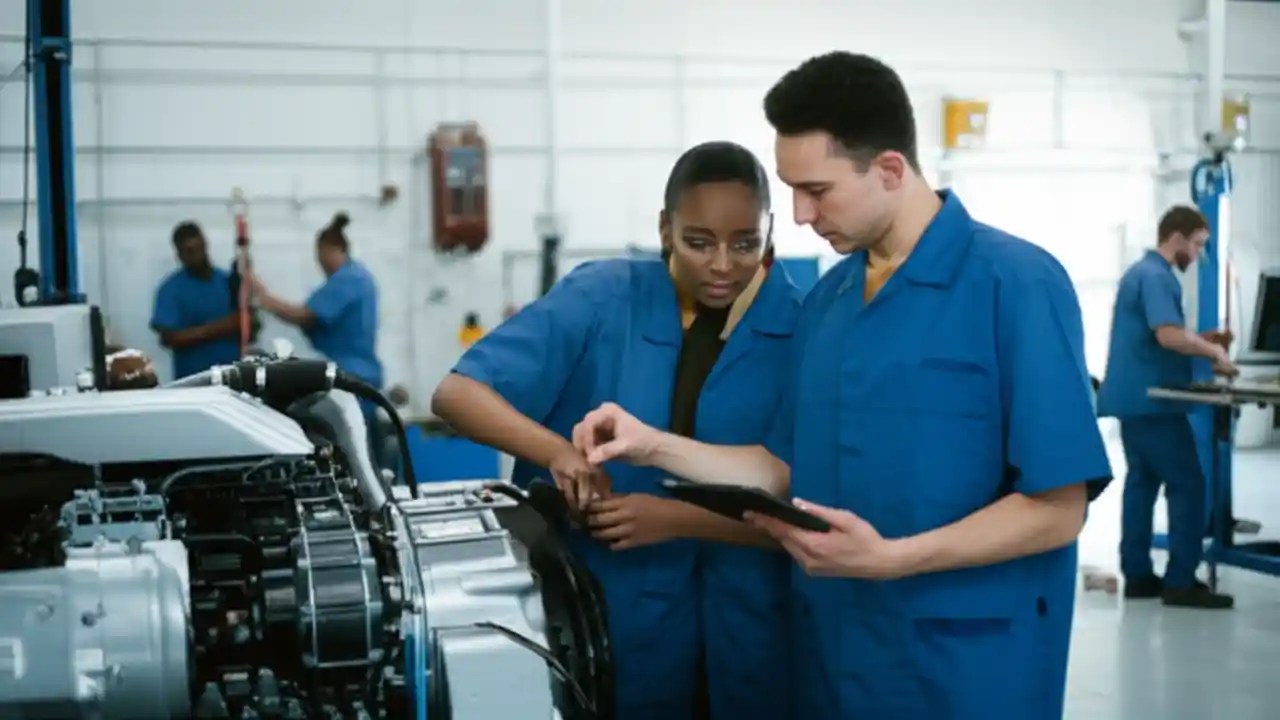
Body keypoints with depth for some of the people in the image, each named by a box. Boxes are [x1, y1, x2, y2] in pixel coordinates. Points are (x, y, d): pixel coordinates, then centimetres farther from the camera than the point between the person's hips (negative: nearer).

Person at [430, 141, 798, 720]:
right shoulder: (600, 299, -7)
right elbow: (456, 394, -9)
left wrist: (677, 518, -22)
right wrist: (558, 451, -26)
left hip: (747, 633, 0)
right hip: (603, 616, 0)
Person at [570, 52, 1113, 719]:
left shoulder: (1016, 283, -14)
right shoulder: (826, 298, 8)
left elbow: (1056, 509, -15)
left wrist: (888, 559, -24)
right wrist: (655, 446, 1)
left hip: (963, 664, -6)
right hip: (830, 652, 6)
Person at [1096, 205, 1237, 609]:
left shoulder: (1142, 272, 19)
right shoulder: (1156, 277, -14)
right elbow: (1169, 335, -27)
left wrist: (1203, 340, 10)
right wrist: (1214, 351, -13)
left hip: (1136, 398, 10)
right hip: (1152, 400, -10)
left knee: (1142, 484, 10)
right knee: (1187, 485, -6)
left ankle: (1138, 576, 12)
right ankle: (1181, 582, -5)